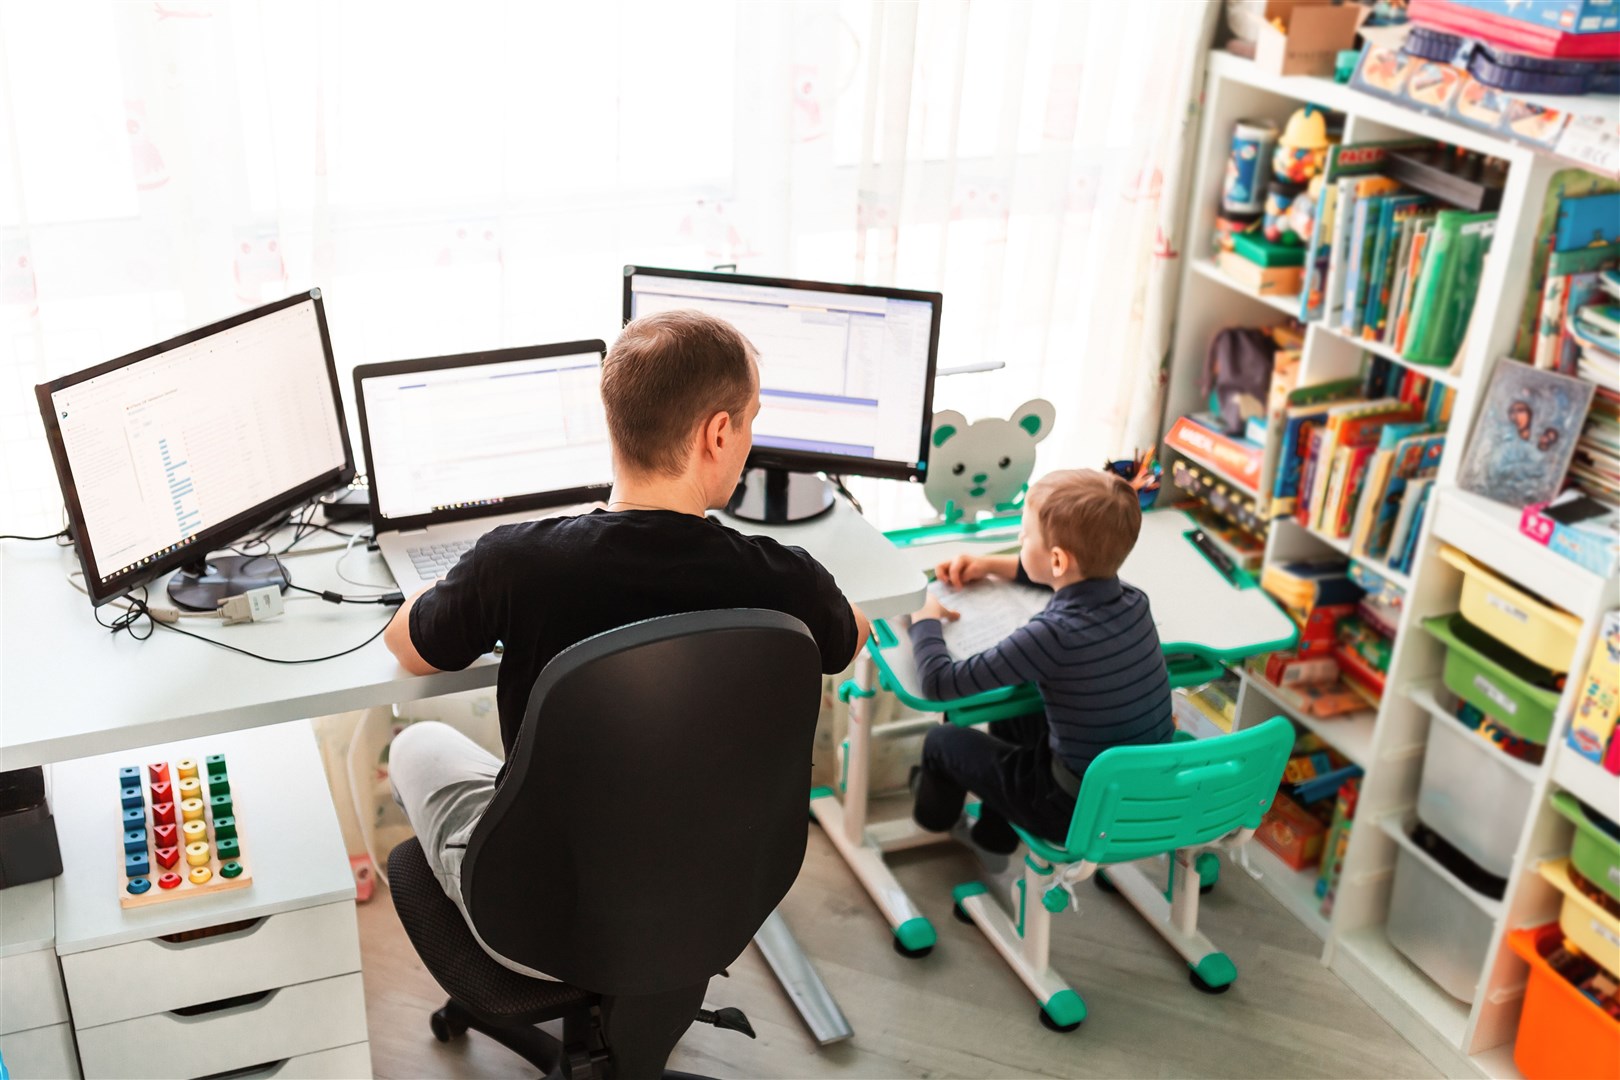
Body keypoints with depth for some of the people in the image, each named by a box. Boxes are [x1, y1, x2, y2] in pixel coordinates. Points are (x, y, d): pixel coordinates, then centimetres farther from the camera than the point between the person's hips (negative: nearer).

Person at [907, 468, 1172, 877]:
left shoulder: (1053, 635, -30)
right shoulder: (1131, 600, -8)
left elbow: (940, 683, -25)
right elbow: (1082, 575, 18)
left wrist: (925, 619, -6)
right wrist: (991, 564, 18)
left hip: (1082, 813, -7)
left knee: (944, 740, 13)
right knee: (1009, 714, 29)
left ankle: (935, 815, 47)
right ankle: (992, 841, 47)